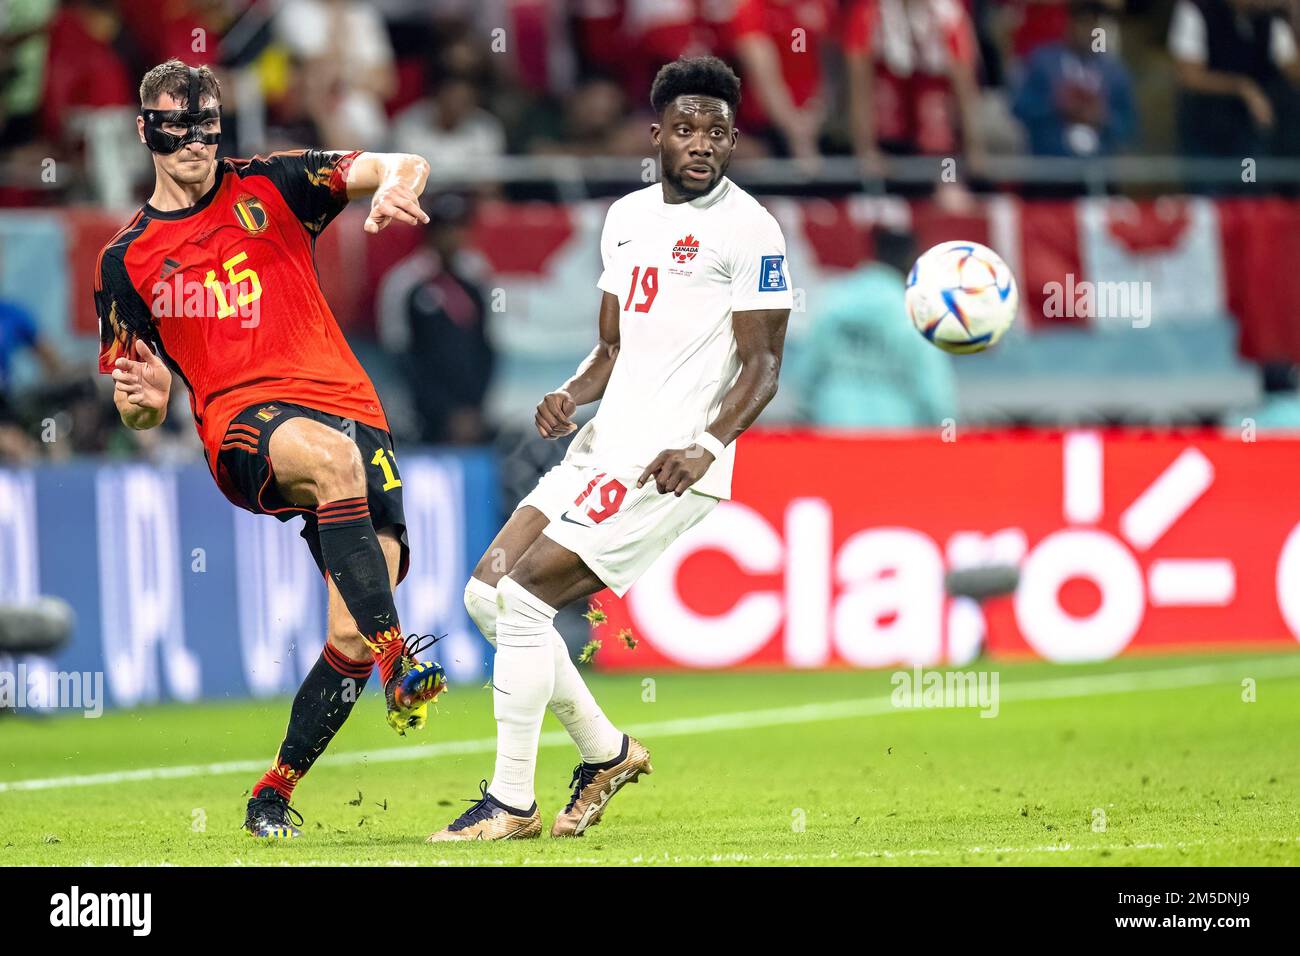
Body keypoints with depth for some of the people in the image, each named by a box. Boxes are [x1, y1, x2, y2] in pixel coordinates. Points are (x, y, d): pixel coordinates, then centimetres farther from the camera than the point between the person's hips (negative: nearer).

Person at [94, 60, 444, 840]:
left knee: (355, 634, -13)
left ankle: (274, 795, 5)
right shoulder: (128, 259, 14)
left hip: (353, 415, 2)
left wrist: (397, 185, -21)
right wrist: (144, 398, -7)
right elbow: (140, 411, 18)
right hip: (243, 423, -2)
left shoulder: (268, 188, 12)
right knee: (333, 452, -40)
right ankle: (399, 663, -45)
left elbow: (402, 167, 4)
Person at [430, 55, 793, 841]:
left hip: (667, 468, -9)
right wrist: (572, 396, 0)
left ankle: (512, 804, -4)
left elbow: (763, 364, -12)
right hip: (602, 450, 9)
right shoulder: (627, 217, 14)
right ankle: (606, 751, 20)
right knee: (488, 591, 6)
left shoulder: (748, 230, -9)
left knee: (523, 598, -15)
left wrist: (705, 446, -26)